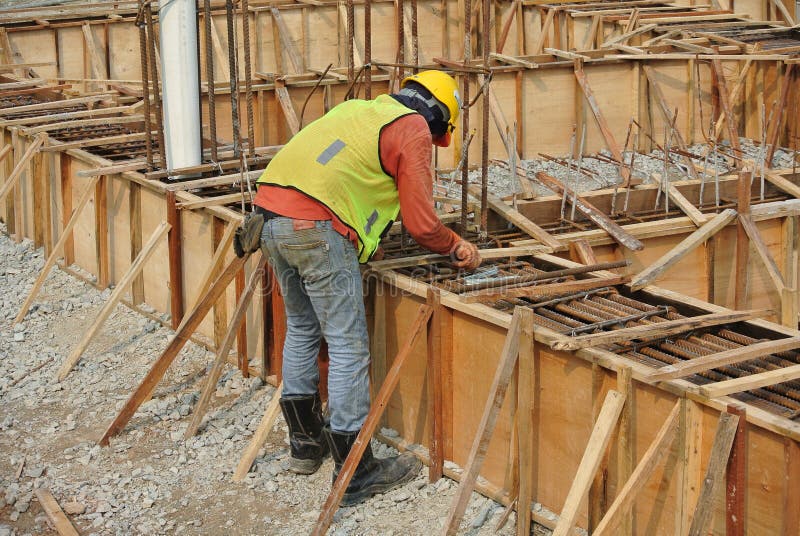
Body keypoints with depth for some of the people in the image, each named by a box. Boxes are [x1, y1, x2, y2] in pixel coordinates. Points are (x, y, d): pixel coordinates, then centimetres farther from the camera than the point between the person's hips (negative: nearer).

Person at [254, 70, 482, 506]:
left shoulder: (358, 109, 28)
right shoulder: (414, 129, 5)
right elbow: (421, 224, 2)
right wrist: (458, 248, 20)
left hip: (270, 214, 9)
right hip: (317, 228, -9)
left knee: (302, 328, 23)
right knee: (348, 347, -1)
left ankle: (306, 443, 36)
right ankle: (356, 474, 3)